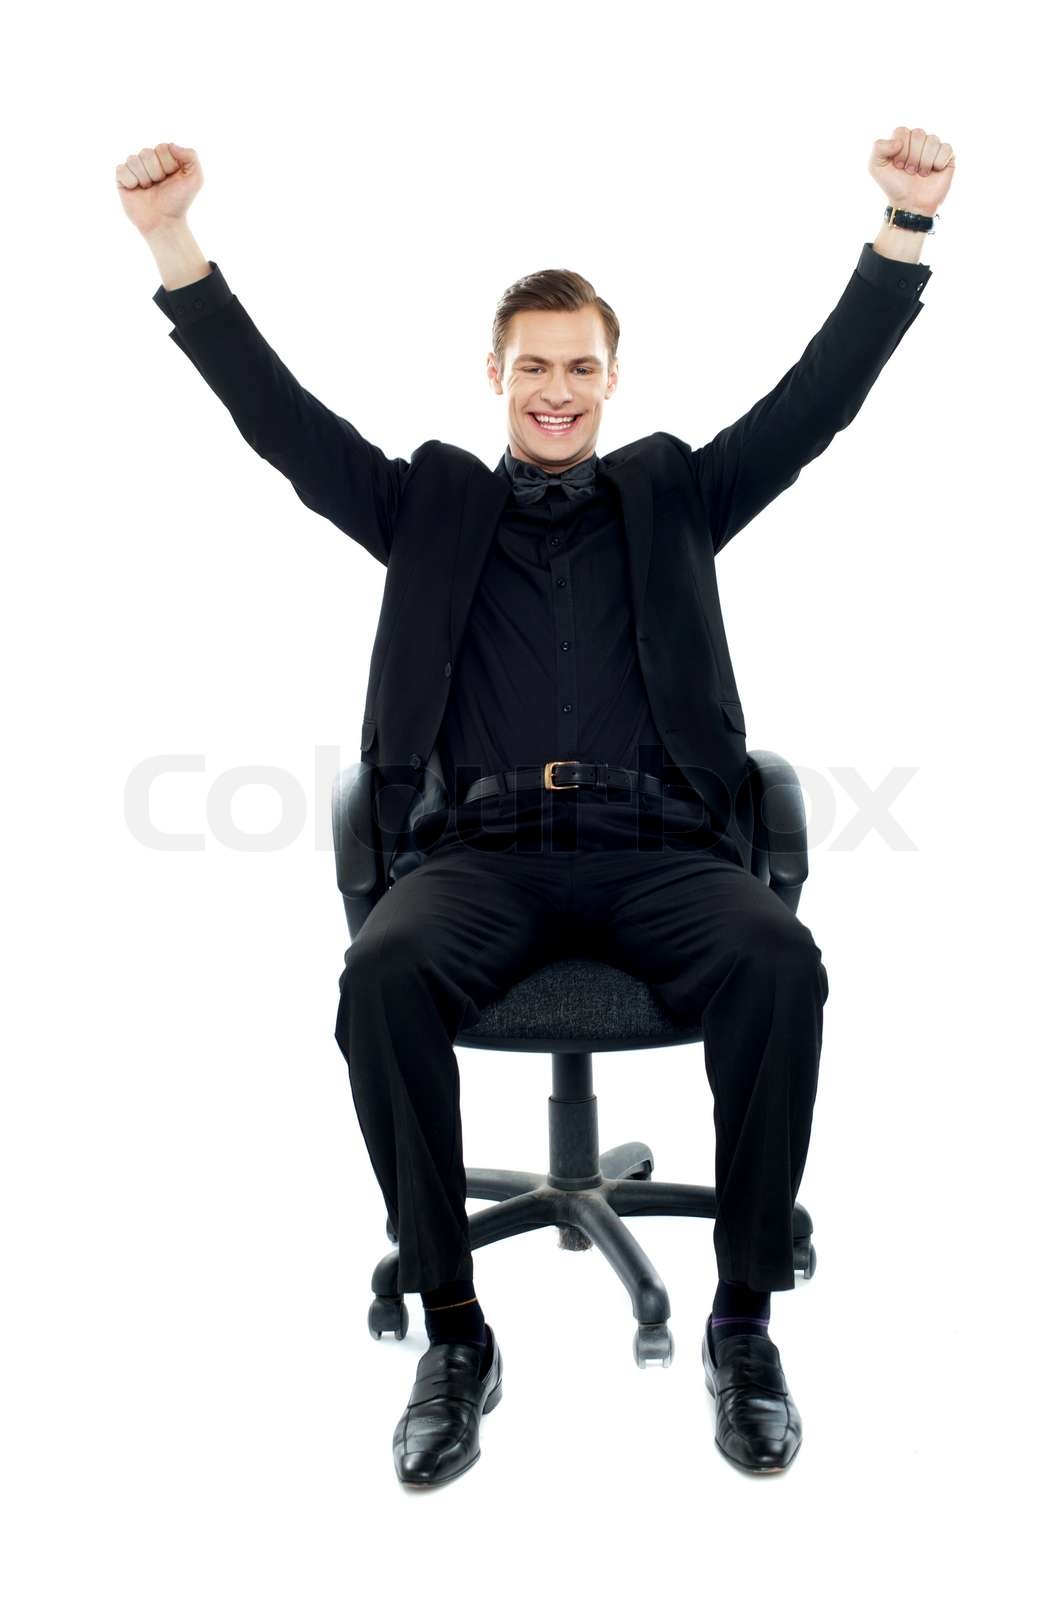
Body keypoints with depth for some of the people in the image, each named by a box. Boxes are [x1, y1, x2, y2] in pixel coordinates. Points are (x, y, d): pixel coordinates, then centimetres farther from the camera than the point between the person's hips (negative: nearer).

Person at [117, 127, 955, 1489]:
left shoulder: (674, 495, 21)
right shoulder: (429, 503, 19)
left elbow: (821, 395, 13)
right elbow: (279, 416, 11)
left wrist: (905, 226, 2)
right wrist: (175, 246, -1)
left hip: (655, 844, 1)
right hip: (485, 849, 0)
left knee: (779, 962, -32)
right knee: (383, 976, -33)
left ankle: (745, 1320, -16)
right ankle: (455, 1332, -18)